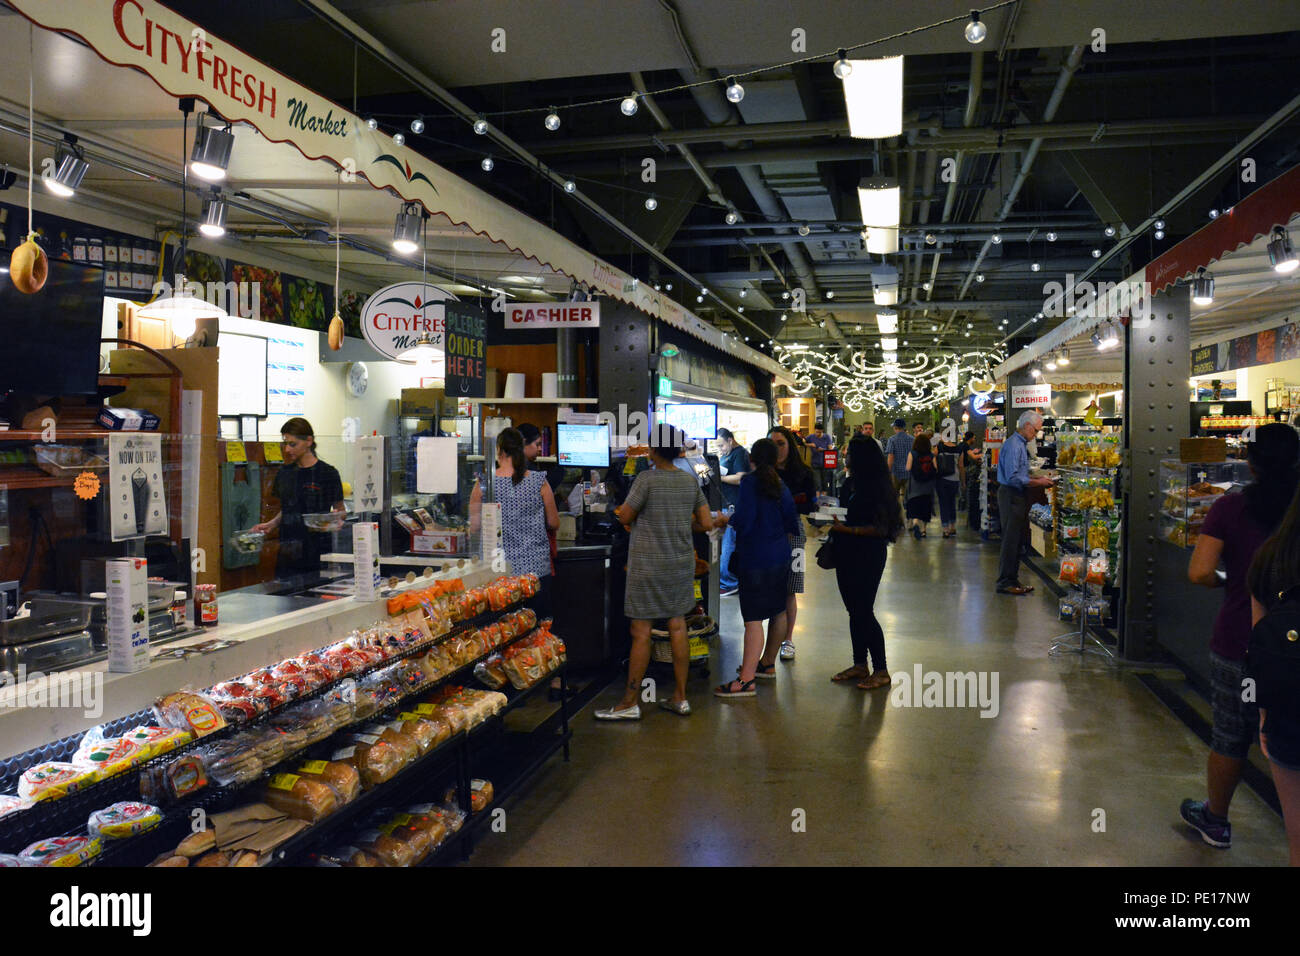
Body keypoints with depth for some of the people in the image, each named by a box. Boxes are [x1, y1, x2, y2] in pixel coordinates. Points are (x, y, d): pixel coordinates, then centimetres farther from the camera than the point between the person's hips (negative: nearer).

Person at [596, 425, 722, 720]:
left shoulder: (647, 479, -14)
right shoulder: (691, 482, 3)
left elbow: (624, 517, -8)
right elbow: (706, 523, 3)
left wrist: (622, 506, 14)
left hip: (648, 566, -6)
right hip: (681, 563, 6)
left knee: (641, 632, 0)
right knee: (677, 627, 11)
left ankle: (629, 703, 8)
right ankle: (680, 697, 19)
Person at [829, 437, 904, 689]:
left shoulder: (876, 488, -16)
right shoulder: (849, 483, 8)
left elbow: (881, 528, -19)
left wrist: (846, 529, -22)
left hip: (868, 556, -8)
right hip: (847, 554, 8)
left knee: (864, 611, -4)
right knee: (854, 611, 14)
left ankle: (881, 671, 8)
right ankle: (860, 664, 26)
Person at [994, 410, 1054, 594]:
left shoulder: (1021, 444, 17)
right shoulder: (1013, 445, -16)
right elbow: (1013, 477, -22)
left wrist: (1037, 479, 11)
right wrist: (1037, 482, -15)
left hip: (1018, 496, 10)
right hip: (1011, 496, -10)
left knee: (1016, 540, 13)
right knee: (1010, 540, -6)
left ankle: (1012, 580, 19)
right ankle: (1005, 582, -1)